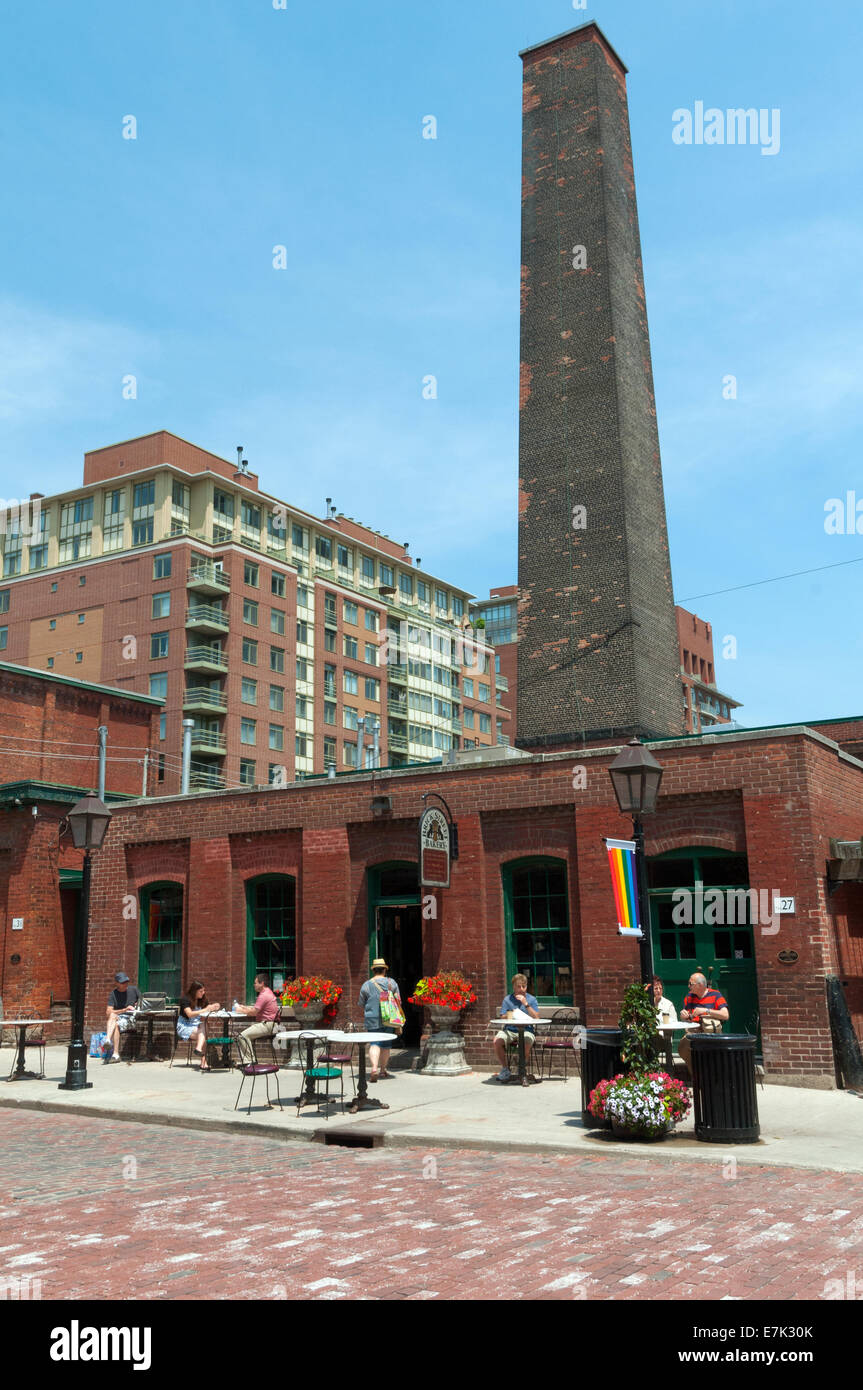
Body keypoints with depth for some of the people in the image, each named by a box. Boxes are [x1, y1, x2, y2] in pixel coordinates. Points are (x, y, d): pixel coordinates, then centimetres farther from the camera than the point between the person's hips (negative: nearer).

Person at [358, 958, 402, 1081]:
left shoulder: (366, 985, 2)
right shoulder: (392, 983, 4)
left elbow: (362, 1005, 9)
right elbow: (398, 1002, 5)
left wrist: (365, 1017, 28)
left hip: (372, 1019, -1)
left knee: (374, 1044, -5)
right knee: (386, 1045, 14)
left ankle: (374, 1068, -26)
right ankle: (383, 1070, 23)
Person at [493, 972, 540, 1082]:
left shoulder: (531, 999, 8)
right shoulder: (508, 999, 11)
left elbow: (536, 1018, -4)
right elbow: (502, 1018, 6)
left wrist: (526, 1004, -11)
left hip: (526, 1030, -2)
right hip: (509, 1030, 2)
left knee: (527, 1042, -36)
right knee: (497, 1041, -27)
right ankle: (505, 1069, -5)